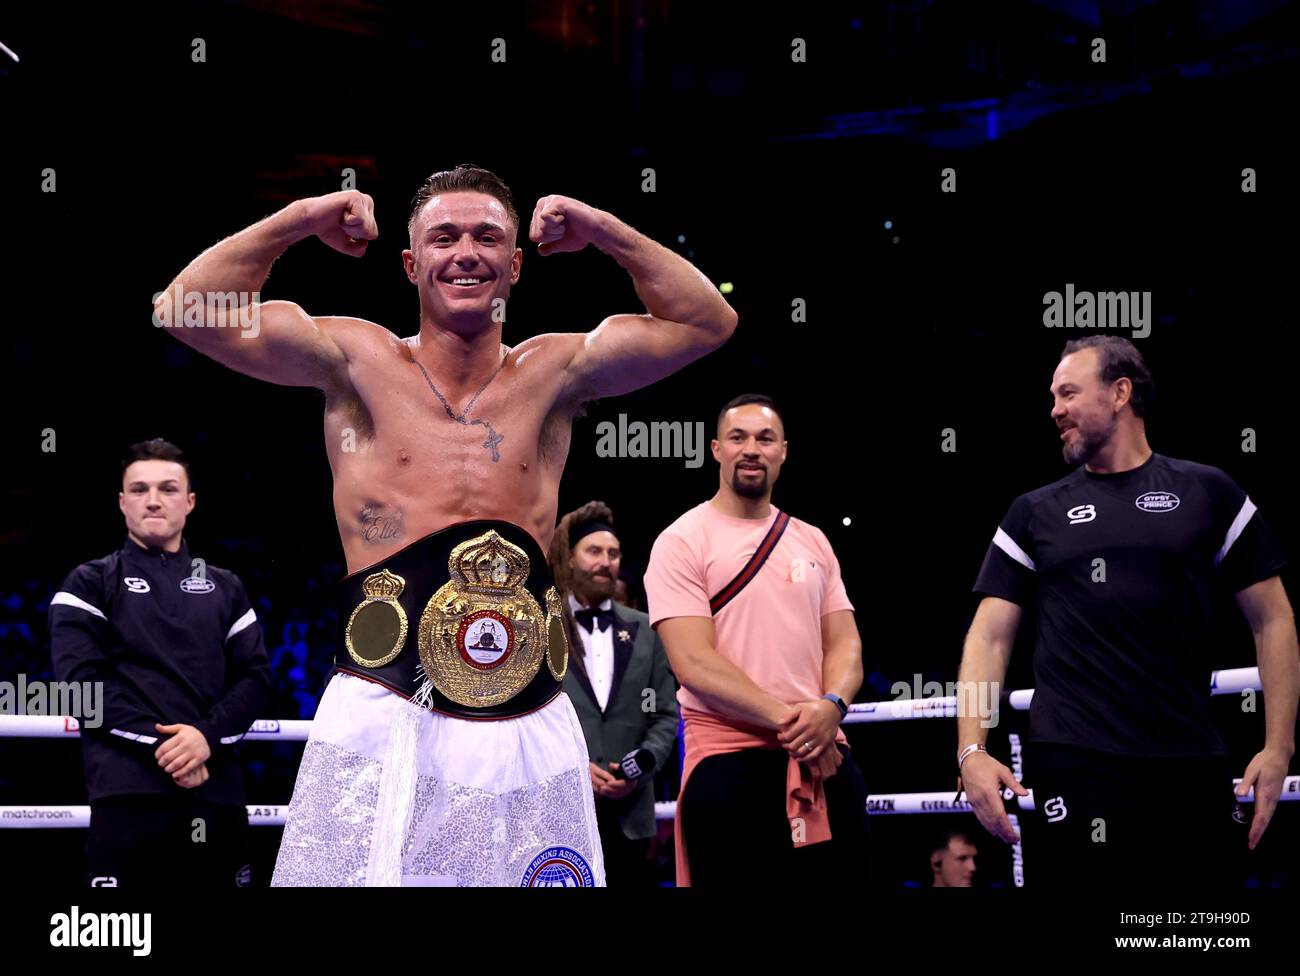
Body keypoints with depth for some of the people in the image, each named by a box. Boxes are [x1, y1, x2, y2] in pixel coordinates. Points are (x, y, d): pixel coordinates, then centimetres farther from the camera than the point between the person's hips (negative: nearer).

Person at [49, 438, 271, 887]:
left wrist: (208, 734, -10)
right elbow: (82, 679, -3)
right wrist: (159, 745, -14)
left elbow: (256, 676, 10)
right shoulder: (91, 583, 10)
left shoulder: (224, 588, 20)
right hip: (129, 794, -3)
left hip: (218, 794, 3)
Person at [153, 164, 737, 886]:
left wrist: (602, 230, 5)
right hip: (384, 723, -2)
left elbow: (707, 322, 9)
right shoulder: (359, 362, 5)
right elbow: (187, 310, -1)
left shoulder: (552, 374, 10)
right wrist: (302, 220, 1)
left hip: (532, 736, 2)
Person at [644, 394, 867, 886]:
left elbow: (844, 644, 9)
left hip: (825, 755, 5)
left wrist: (831, 707, -13)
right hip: (729, 762, -5)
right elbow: (693, 662, -12)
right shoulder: (682, 542, -3)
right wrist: (786, 720, -18)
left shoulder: (812, 542, 14)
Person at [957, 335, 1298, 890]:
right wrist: (971, 750, -8)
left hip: (1190, 765, 0)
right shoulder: (1035, 513, 11)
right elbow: (990, 637, 7)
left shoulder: (1207, 494, 8)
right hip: (1071, 764, 0)